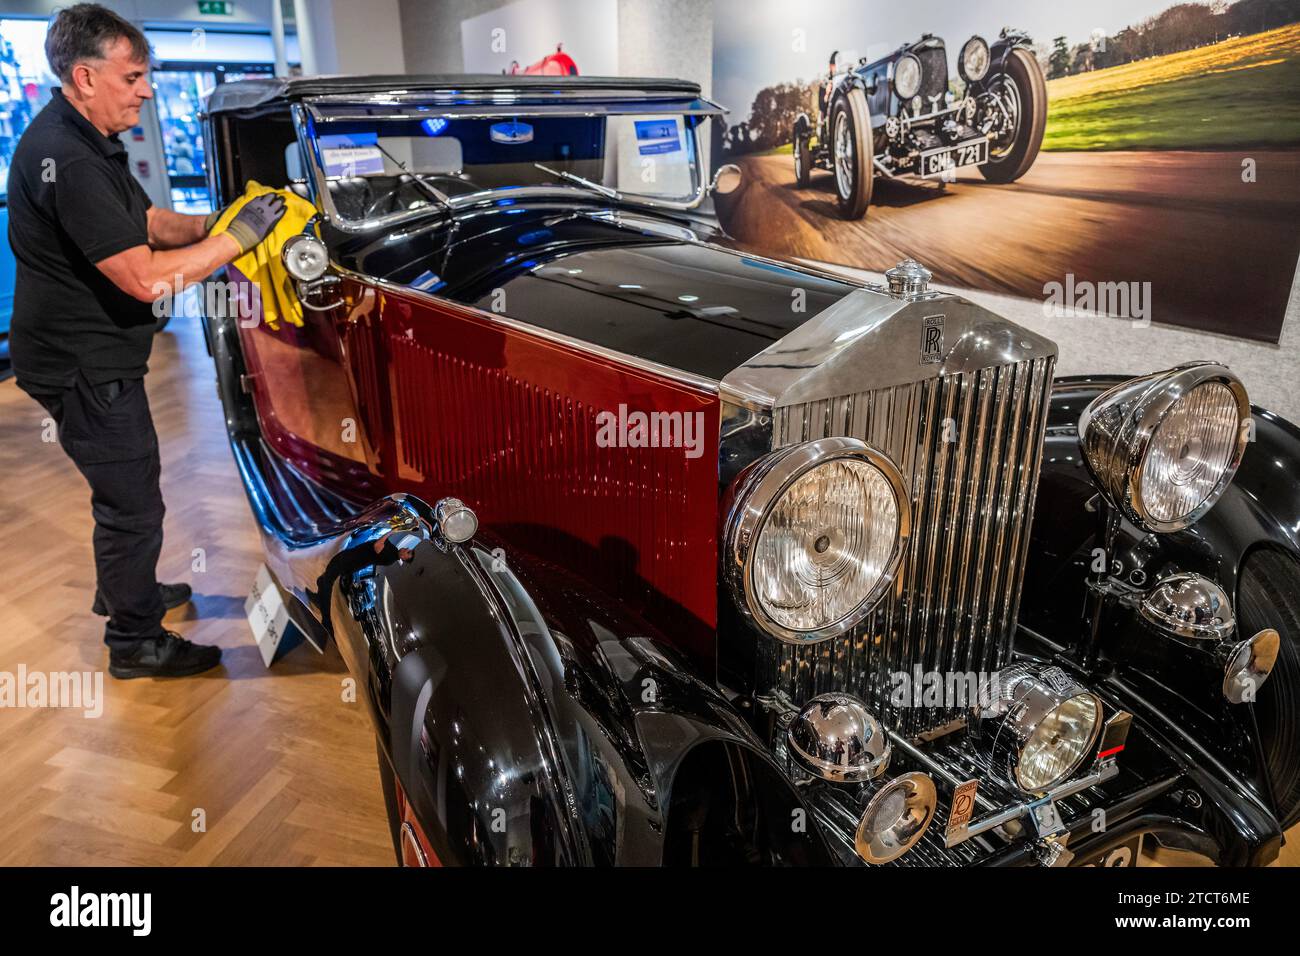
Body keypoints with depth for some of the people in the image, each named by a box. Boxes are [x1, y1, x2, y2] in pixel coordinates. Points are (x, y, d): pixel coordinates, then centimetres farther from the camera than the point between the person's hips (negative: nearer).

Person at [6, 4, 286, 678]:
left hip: (96, 354, 10)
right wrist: (237, 236, -23)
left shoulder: (86, 140, 8)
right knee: (133, 500, 2)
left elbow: (151, 221, 15)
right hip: (82, 364, -10)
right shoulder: (64, 158, -25)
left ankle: (124, 589, 46)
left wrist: (215, 223, -2)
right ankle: (135, 643, 18)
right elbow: (145, 279, -30)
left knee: (125, 486, 25)